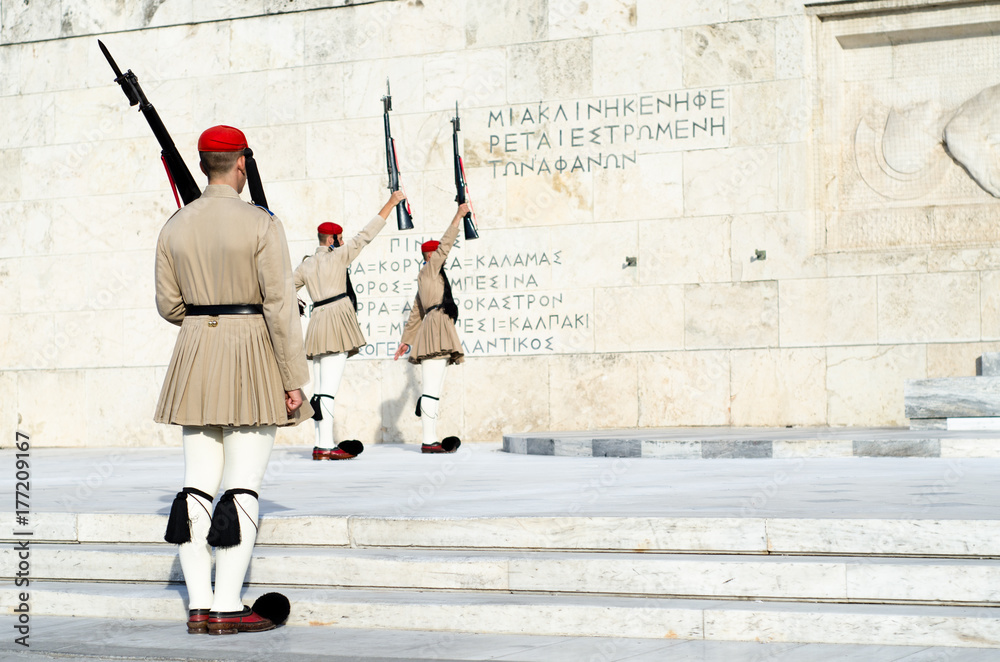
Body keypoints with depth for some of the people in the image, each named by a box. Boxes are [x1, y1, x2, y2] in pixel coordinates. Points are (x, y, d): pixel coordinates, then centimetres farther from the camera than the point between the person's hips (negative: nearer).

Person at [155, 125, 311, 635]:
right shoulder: (261, 224, -10)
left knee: (198, 485, 6)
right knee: (243, 488, -2)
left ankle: (198, 607, 6)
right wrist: (294, 380, -11)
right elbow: (281, 305, -14)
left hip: (196, 359, 5)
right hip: (254, 361, -5)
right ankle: (228, 608, -3)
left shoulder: (175, 226, 5)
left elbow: (169, 305, 8)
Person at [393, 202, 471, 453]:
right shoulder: (428, 270, 3)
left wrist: (406, 340, 28)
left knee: (434, 391, 7)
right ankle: (428, 441, -18)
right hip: (435, 327, -10)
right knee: (431, 390, -14)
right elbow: (445, 246, -4)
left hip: (437, 333, 10)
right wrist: (458, 217, 2)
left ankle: (431, 439, 6)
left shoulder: (429, 279, 27)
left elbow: (415, 314, 28)